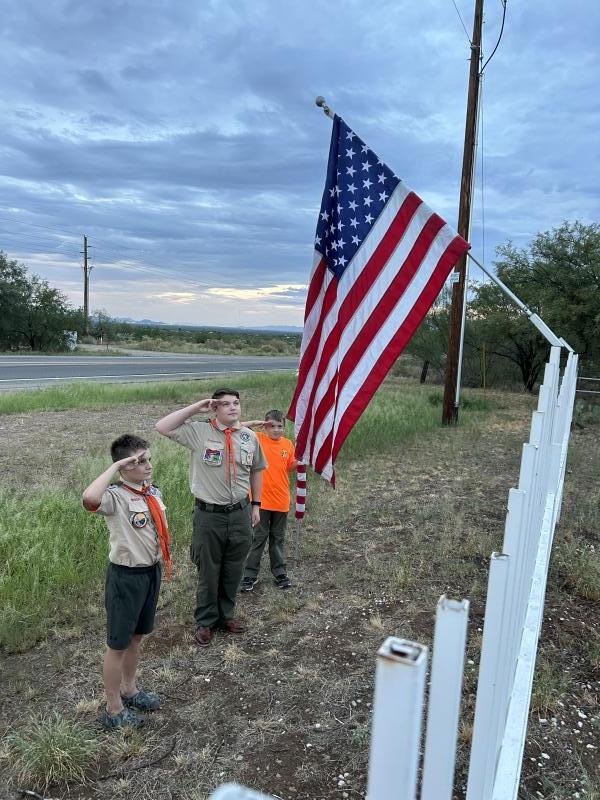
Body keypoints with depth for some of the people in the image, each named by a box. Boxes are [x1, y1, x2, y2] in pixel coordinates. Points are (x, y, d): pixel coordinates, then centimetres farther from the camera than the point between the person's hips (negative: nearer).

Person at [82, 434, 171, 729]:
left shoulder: (152, 490, 0)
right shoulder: (115, 497, -23)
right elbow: (89, 498, -48)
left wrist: (165, 558, 18)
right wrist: (115, 467, -37)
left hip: (151, 571, 7)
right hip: (126, 576, -7)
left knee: (137, 636, 25)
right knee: (118, 644, 10)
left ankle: (129, 690, 46)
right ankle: (113, 709, 29)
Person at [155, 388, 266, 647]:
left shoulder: (250, 436, 1)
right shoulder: (199, 431, -9)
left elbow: (256, 470, 13)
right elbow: (162, 427, -18)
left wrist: (256, 505, 14)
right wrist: (196, 408, -17)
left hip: (240, 513, 3)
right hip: (209, 514, -3)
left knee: (233, 570, 17)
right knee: (208, 571, 11)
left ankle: (225, 615, 38)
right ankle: (205, 621, 31)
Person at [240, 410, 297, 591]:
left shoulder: (288, 444, 3)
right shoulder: (257, 439, -7)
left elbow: (290, 467, 10)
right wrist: (253, 423, -21)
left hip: (281, 500, 3)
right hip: (261, 500, -3)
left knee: (278, 538, 16)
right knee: (258, 538, 5)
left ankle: (279, 572, 29)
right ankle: (250, 575, 17)